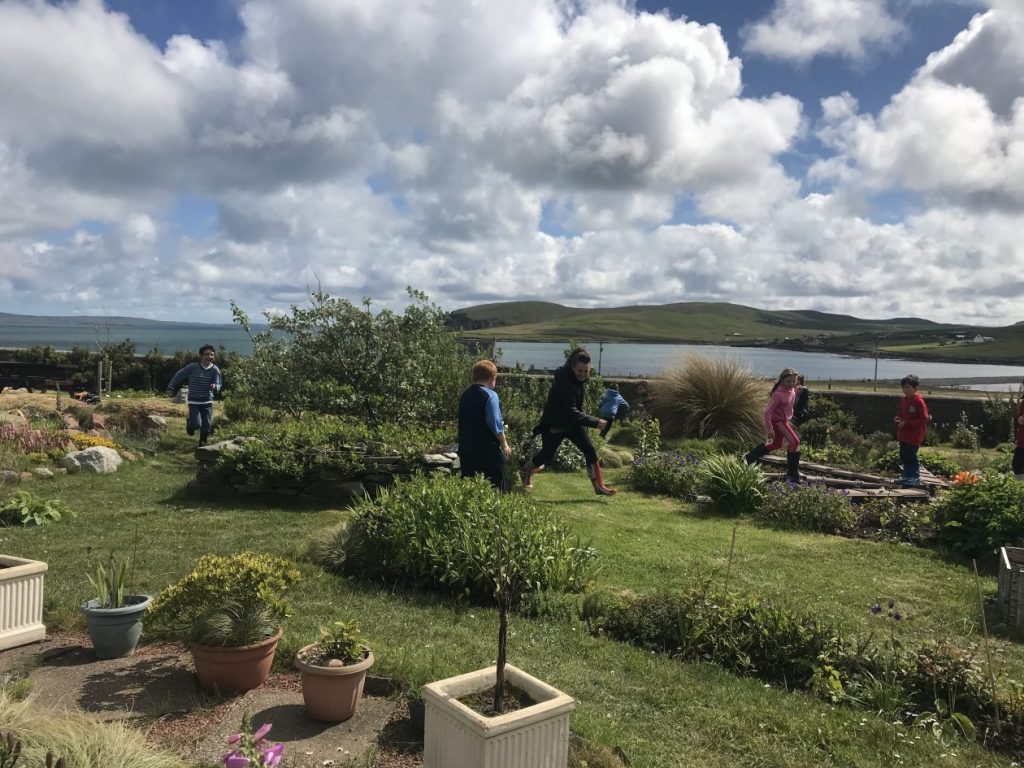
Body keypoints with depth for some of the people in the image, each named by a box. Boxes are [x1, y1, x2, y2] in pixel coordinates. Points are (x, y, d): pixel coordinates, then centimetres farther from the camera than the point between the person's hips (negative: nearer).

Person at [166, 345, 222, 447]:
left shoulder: (215, 370, -5)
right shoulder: (192, 367, -7)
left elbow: (219, 384, -9)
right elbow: (178, 375, 6)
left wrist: (215, 387, -33)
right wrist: (171, 388, 5)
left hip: (207, 401, 2)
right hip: (194, 401, -2)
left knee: (207, 425, -3)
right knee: (196, 424, -13)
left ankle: (202, 443, 24)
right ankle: (189, 423, 24)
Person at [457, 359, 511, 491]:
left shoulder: (465, 395, 9)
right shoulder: (490, 395, -11)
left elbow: (464, 423, 14)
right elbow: (494, 423, -15)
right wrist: (504, 442, -2)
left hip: (466, 449, 7)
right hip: (488, 449, -7)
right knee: (496, 489, 1)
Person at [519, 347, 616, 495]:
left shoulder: (580, 378, -6)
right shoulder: (564, 381, -32)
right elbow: (572, 412, -36)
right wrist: (595, 422, -40)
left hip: (573, 422, 7)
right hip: (554, 424, -6)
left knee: (590, 450, -6)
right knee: (547, 454, 10)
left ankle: (599, 486, -1)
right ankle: (525, 470, 40)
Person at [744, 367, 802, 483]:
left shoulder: (792, 390, -3)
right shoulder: (778, 394, -27)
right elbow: (768, 411, -27)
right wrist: (770, 429, -28)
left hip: (785, 420, 10)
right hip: (778, 421, -10)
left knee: (776, 444, 23)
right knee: (794, 442, -17)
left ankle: (749, 457, 35)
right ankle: (792, 474, -8)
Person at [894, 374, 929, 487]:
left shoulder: (919, 401, -16)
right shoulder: (903, 399, 9)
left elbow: (924, 419, -17)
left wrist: (906, 423, -20)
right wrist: (899, 418, 3)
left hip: (914, 435, -8)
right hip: (903, 434, 8)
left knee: (911, 456, -6)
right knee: (903, 456, 14)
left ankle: (916, 478, 5)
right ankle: (907, 476, 26)